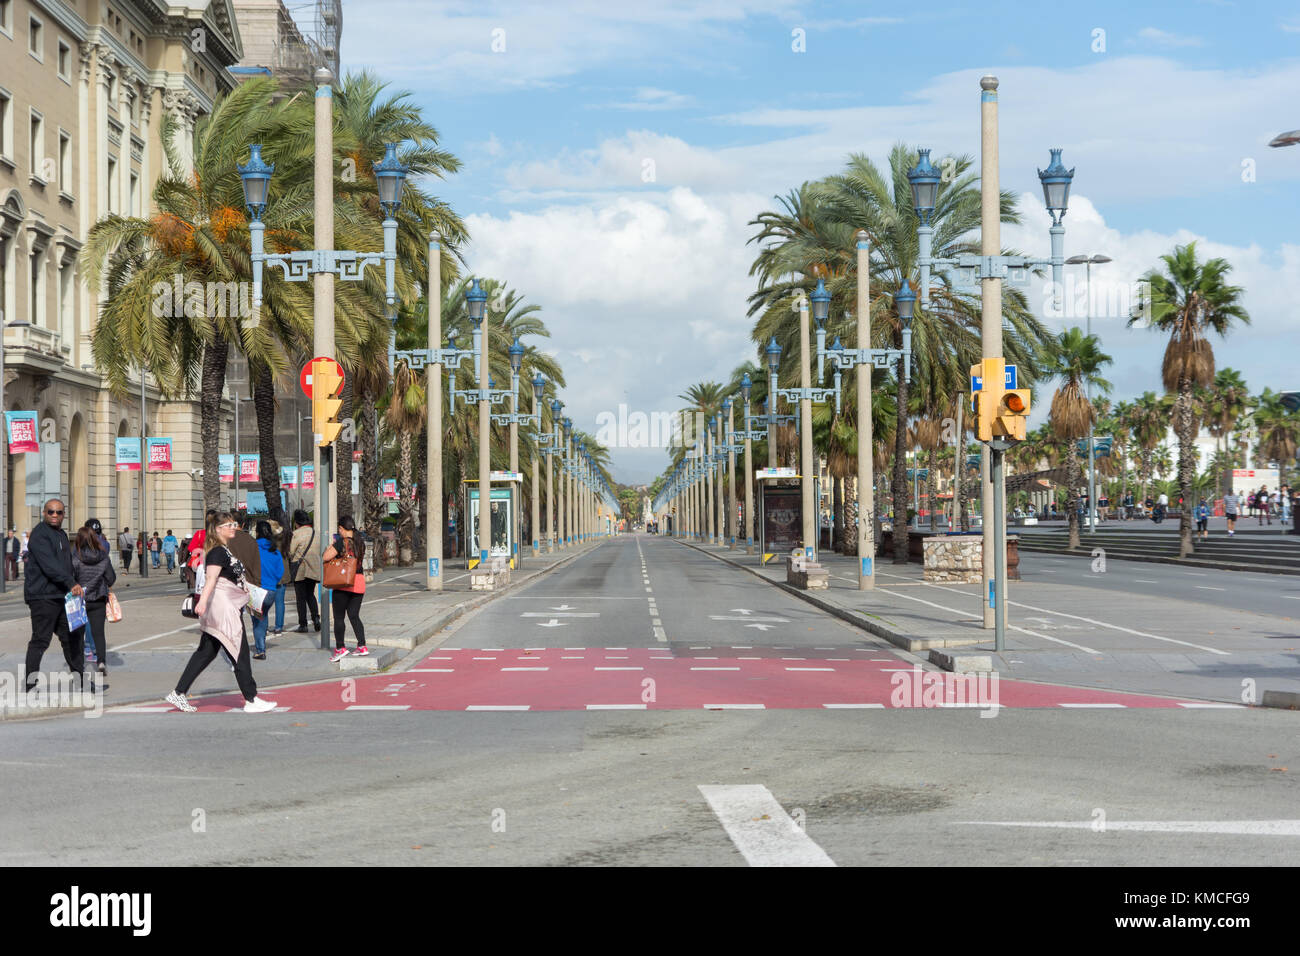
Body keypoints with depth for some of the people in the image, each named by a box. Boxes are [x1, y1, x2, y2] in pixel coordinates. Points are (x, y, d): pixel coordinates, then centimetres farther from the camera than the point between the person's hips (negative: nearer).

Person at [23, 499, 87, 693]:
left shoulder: (62, 534, 18)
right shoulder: (39, 534, -13)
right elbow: (49, 565, -25)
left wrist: (74, 584, 25)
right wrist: (71, 583, -32)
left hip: (62, 595, 9)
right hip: (43, 596, -9)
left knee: (71, 638, 13)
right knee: (40, 640, -8)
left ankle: (80, 678, 20)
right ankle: (30, 683, -3)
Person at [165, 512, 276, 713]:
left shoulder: (225, 550, 17)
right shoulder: (218, 552, -14)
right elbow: (211, 578, -28)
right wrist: (203, 600, -40)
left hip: (229, 608, 10)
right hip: (222, 608, -10)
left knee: (205, 652, 12)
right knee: (240, 653, -4)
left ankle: (178, 694, 14)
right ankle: (251, 701, 1)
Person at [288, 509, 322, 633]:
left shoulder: (296, 534, -9)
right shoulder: (315, 533, 8)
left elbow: (291, 552, -7)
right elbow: (319, 551, 12)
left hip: (300, 569, -5)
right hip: (314, 569, 5)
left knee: (301, 597, 1)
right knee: (310, 594, 18)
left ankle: (303, 625, 0)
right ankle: (316, 617, -2)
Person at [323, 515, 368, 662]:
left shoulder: (342, 542, -13)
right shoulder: (361, 542, 6)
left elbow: (325, 557, -14)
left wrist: (332, 544, 2)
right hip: (359, 581, 6)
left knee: (339, 617, 3)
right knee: (354, 616, 13)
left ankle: (340, 648, 1)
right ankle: (362, 646, 7)